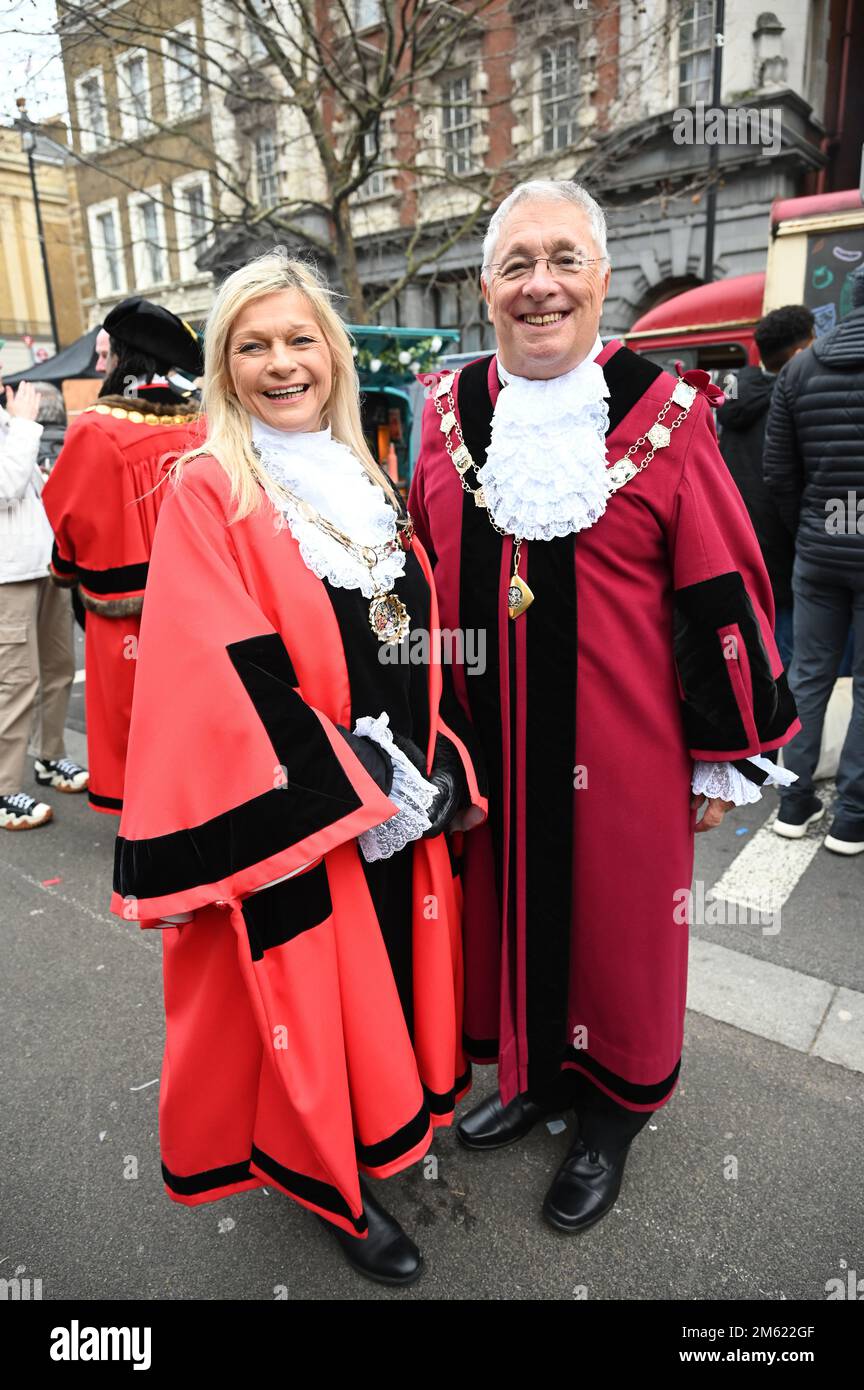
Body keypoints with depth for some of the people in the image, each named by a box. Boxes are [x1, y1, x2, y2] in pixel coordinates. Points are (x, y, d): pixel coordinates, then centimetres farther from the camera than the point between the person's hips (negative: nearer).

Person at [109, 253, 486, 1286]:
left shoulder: (364, 479, 9)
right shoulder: (207, 492, -10)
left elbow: (418, 632, 11)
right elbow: (234, 676, -18)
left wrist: (435, 771, 4)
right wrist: (356, 791, -18)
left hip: (400, 796, 6)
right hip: (290, 810, -6)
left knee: (392, 958, 19)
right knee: (309, 991, 10)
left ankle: (388, 1107, 47)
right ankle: (336, 1183, 35)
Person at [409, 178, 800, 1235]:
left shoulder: (665, 414, -7)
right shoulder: (448, 412, 4)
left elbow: (723, 596, -6)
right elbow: (416, 578, 11)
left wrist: (727, 757, -4)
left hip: (617, 748, -3)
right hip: (484, 745, 4)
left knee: (615, 924, 13)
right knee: (508, 909, 18)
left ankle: (610, 1111, 40)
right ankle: (532, 1074, 45)